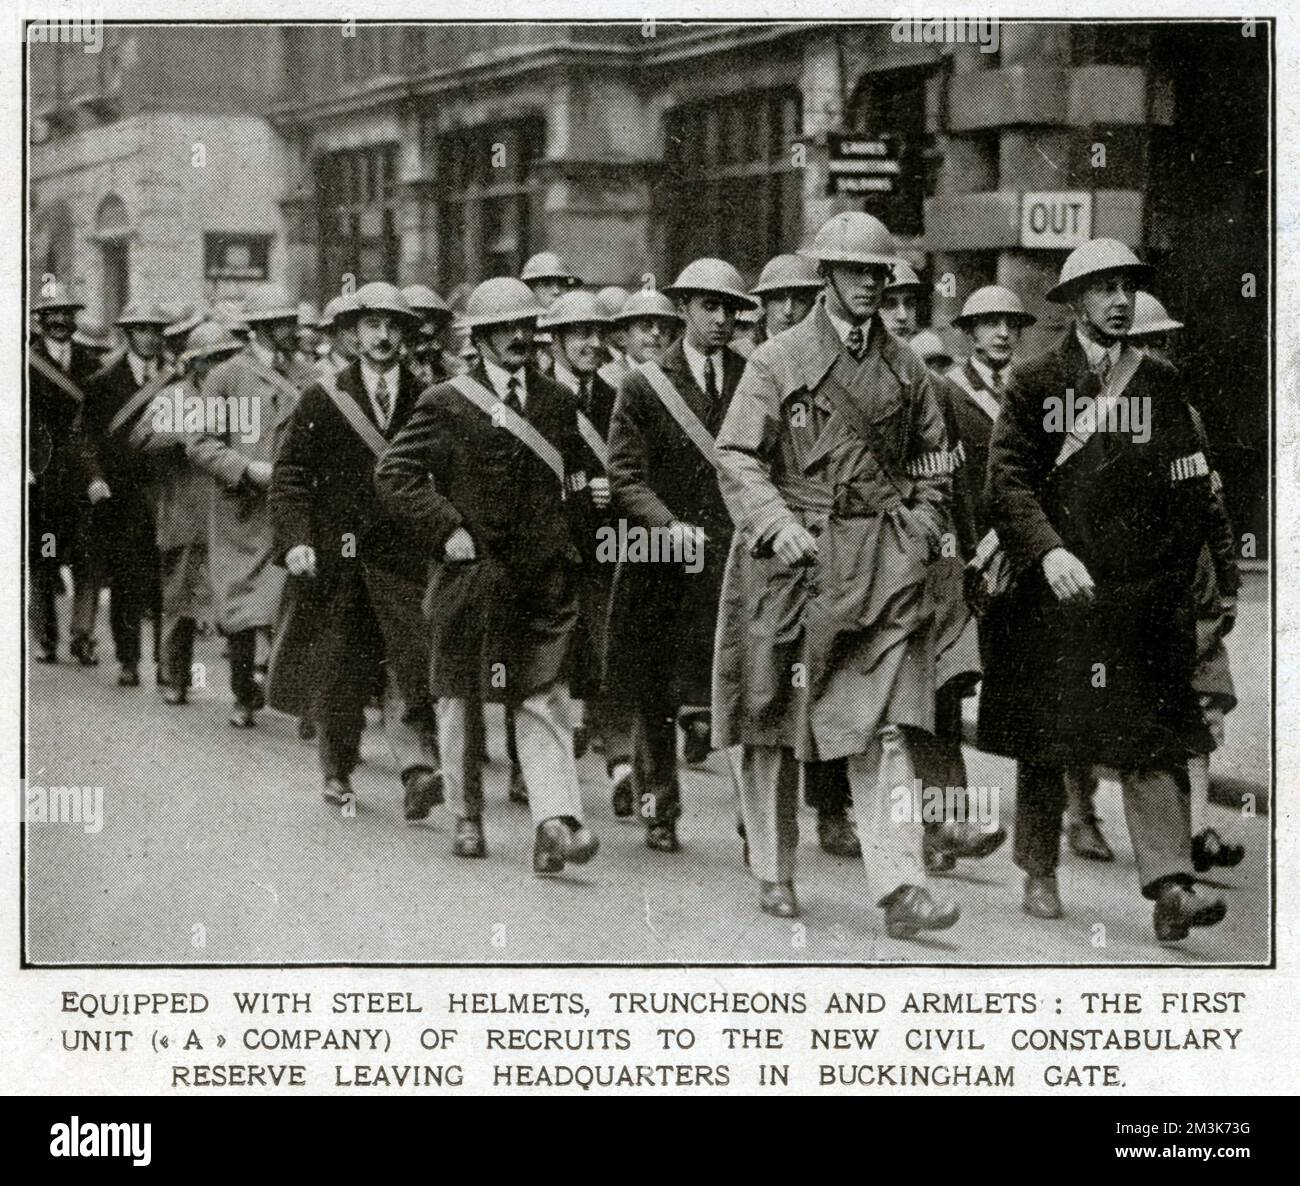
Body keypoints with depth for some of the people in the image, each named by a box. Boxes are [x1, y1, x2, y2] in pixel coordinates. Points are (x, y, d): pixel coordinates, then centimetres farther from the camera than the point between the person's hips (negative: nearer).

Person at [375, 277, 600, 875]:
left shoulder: (557, 401, 10)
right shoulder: (446, 403, -2)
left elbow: (576, 481, 19)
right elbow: (393, 472, -6)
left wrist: (568, 545, 10)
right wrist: (447, 532, -11)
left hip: (546, 579, 2)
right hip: (473, 576, -2)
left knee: (545, 701, -8)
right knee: (460, 700, 9)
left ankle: (556, 825, -16)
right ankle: (467, 818, 25)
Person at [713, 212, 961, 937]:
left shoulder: (907, 370, 12)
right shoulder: (779, 360, 1)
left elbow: (934, 465, 21)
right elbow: (737, 458, -4)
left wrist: (921, 536, 6)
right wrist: (778, 522, -20)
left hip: (882, 569, 2)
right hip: (790, 556, -2)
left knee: (886, 728, -9)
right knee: (773, 722, 7)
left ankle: (902, 889, -14)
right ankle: (775, 873, 23)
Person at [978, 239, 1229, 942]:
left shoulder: (1161, 384, 10)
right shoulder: (1033, 383, 2)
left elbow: (1192, 489, 12)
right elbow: (1007, 481, -6)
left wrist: (1174, 578, 4)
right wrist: (1049, 551, -21)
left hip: (1144, 595, 1)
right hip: (1054, 592, -1)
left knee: (1154, 740, -8)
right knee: (1043, 743, 6)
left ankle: (1170, 888, -14)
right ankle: (1040, 876, 21)